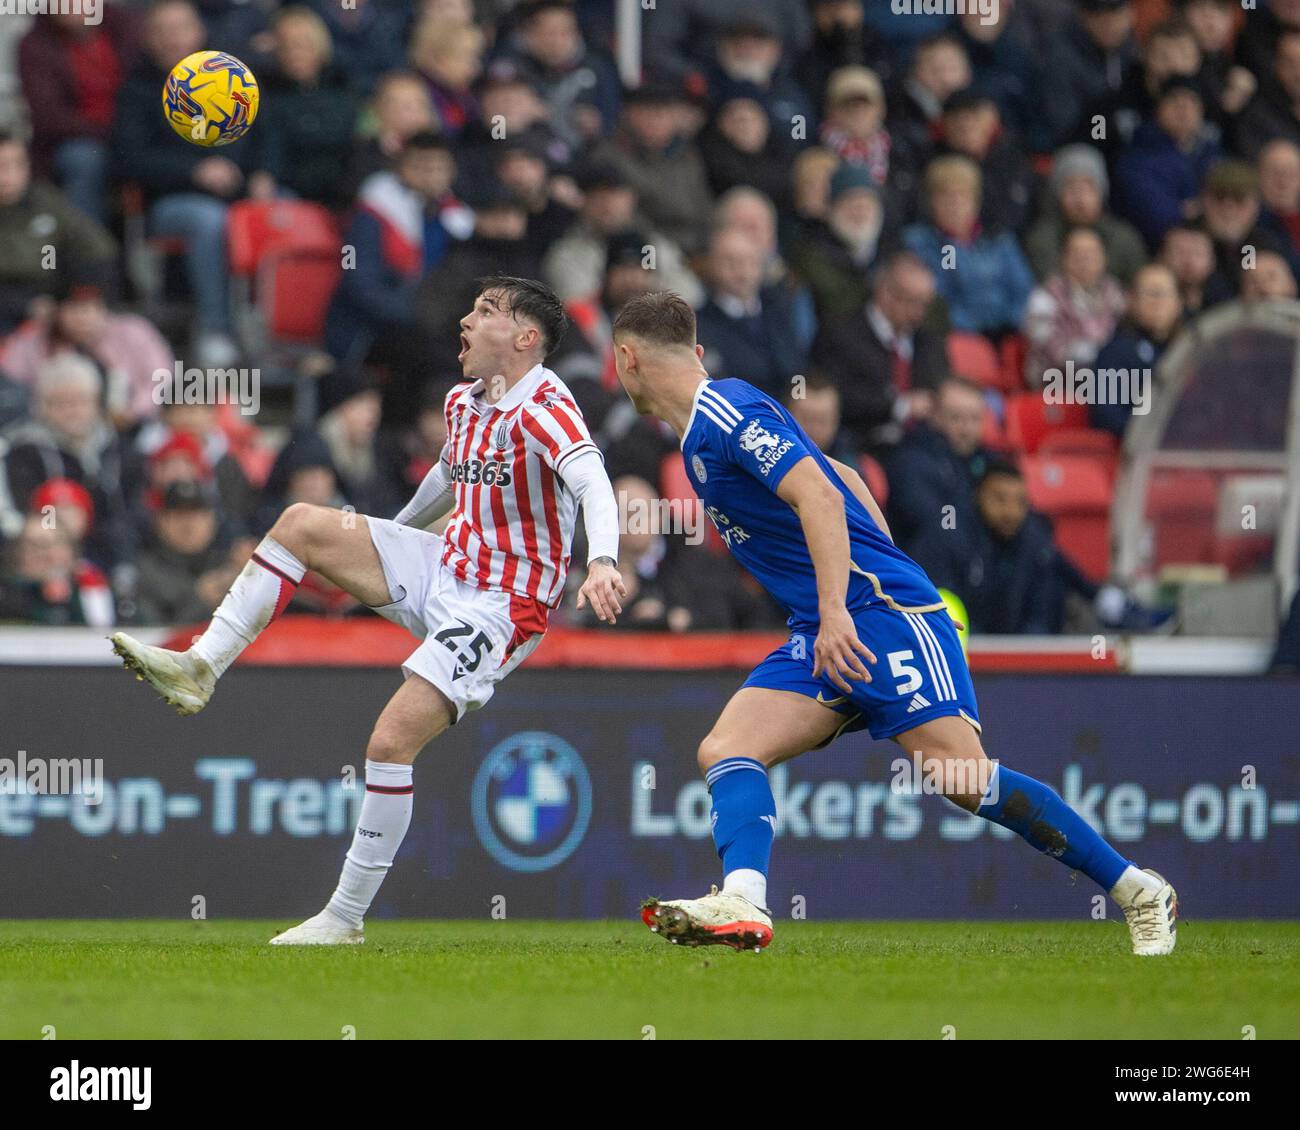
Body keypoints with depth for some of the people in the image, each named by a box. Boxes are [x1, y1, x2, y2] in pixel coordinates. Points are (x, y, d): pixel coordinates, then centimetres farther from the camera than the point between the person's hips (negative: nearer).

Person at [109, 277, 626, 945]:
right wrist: (388, 538, 43)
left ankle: (346, 918, -8)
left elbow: (591, 482, -36)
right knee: (302, 523, -2)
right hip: (445, 568, 9)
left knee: (391, 741, -19)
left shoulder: (542, 407, -19)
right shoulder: (464, 401, 9)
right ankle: (199, 670, -1)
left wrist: (602, 561, -54)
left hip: (498, 609, -9)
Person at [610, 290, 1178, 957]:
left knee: (963, 780, -17)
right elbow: (847, 479, 26)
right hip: (821, 632, 10)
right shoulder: (705, 429, 19)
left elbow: (819, 497, -21)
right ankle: (742, 907, -27)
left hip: (882, 608, -10)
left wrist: (837, 613, -28)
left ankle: (1139, 893, -8)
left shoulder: (725, 409, -10)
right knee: (725, 751, -8)